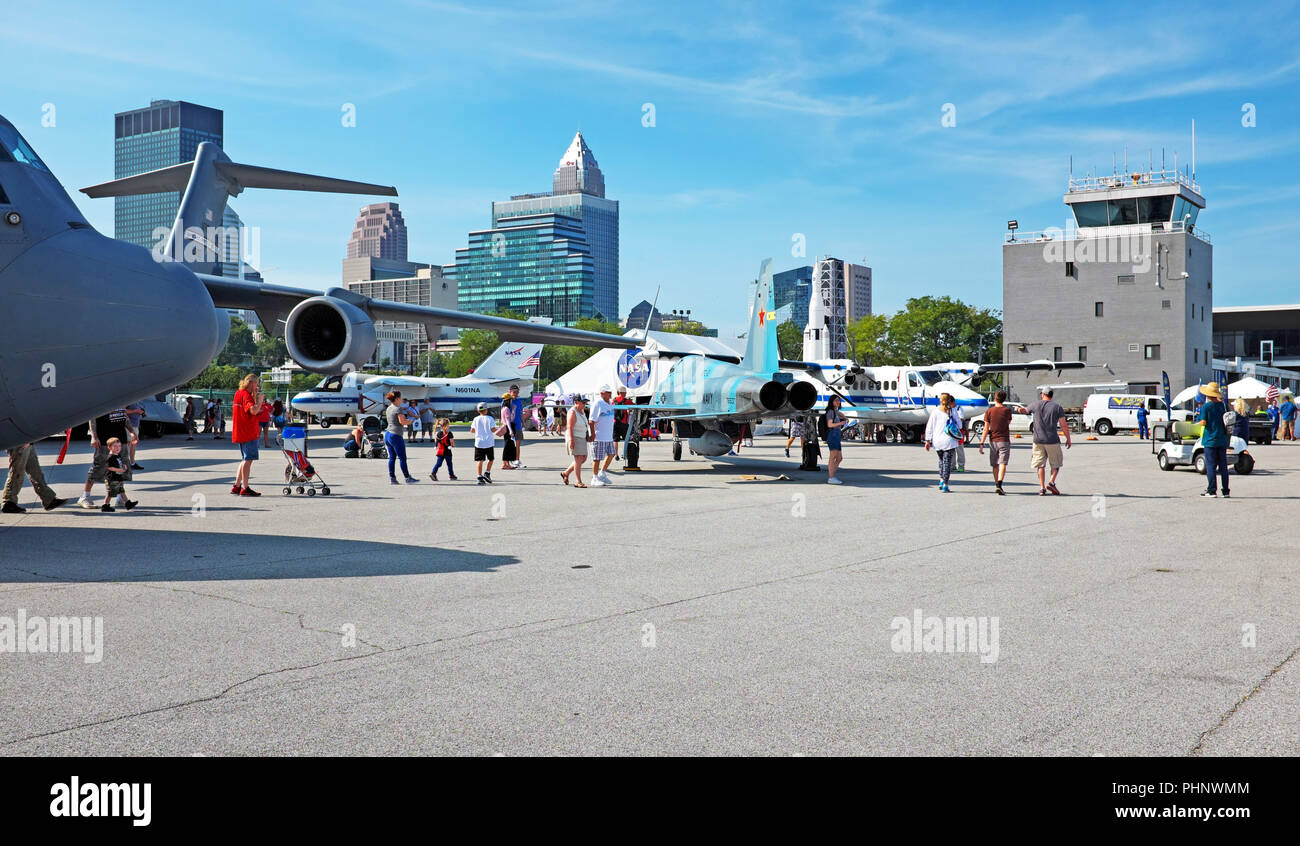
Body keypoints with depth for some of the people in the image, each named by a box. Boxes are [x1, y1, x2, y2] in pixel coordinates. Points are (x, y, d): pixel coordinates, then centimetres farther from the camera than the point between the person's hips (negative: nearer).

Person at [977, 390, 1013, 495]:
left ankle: (997, 485, 26)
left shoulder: (989, 412, -2)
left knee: (995, 465, 14)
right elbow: (1008, 423, 14)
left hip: (993, 441, 2)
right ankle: (999, 485, -24)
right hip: (1004, 441, -2)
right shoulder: (1007, 411, -3)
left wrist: (981, 443, -3)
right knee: (1003, 464, -8)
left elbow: (986, 429, -5)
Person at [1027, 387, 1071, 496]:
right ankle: (1051, 482, -5)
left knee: (1041, 465, 7)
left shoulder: (1035, 405, 2)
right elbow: (1064, 425, -3)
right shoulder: (1057, 407, -2)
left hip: (1038, 440, 2)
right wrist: (1068, 438, 8)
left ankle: (1042, 488, 2)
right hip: (1052, 440, -2)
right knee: (1056, 463, 13)